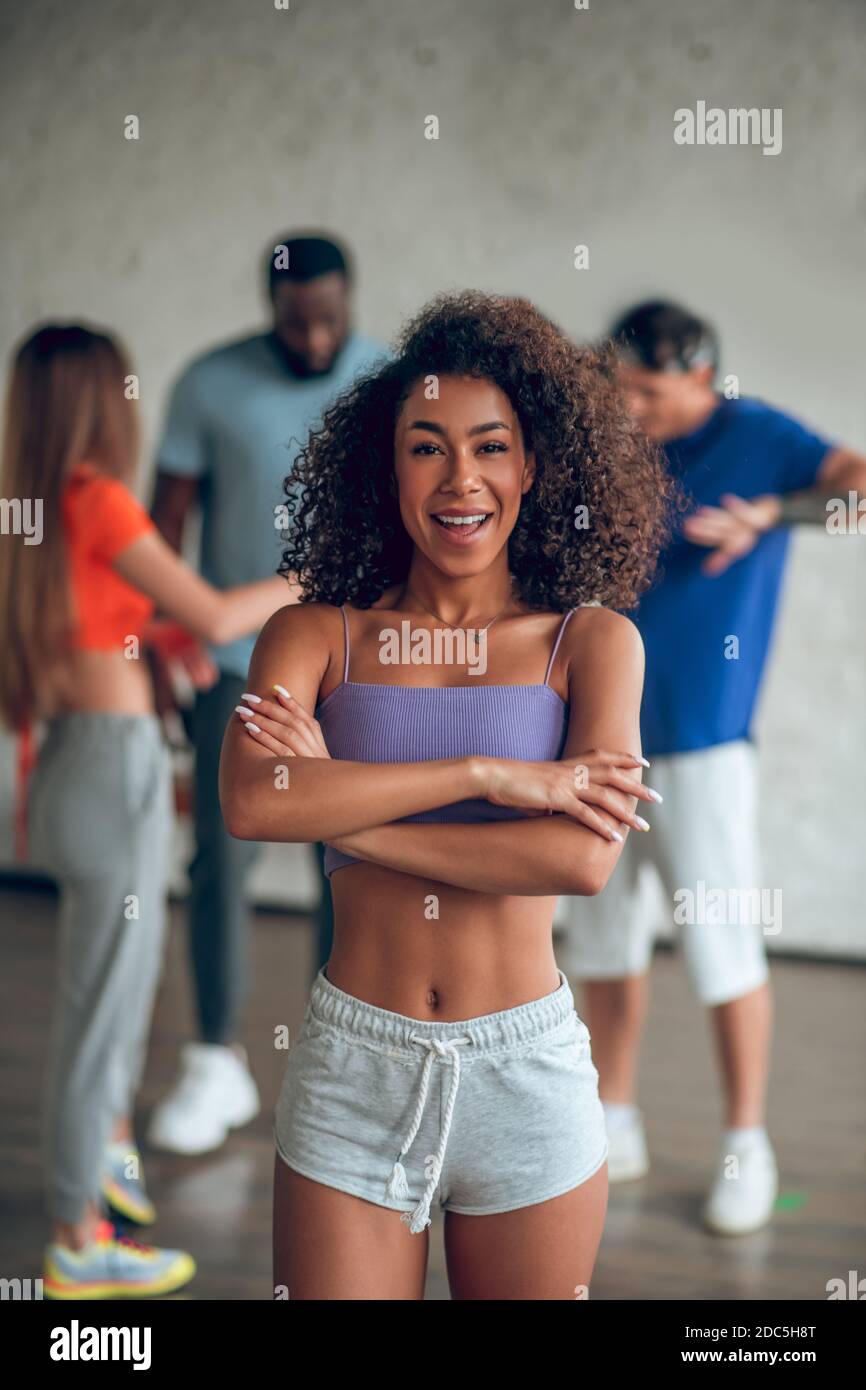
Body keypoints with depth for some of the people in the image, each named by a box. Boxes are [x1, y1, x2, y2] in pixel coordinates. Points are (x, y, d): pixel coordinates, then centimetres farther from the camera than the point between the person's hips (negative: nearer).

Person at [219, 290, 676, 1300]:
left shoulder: (593, 642, -1)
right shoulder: (316, 635, 1)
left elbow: (586, 856, -16)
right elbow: (250, 801, -18)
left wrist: (343, 808, -14)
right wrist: (488, 773, -19)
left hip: (529, 1072, 1)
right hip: (350, 1068, 0)